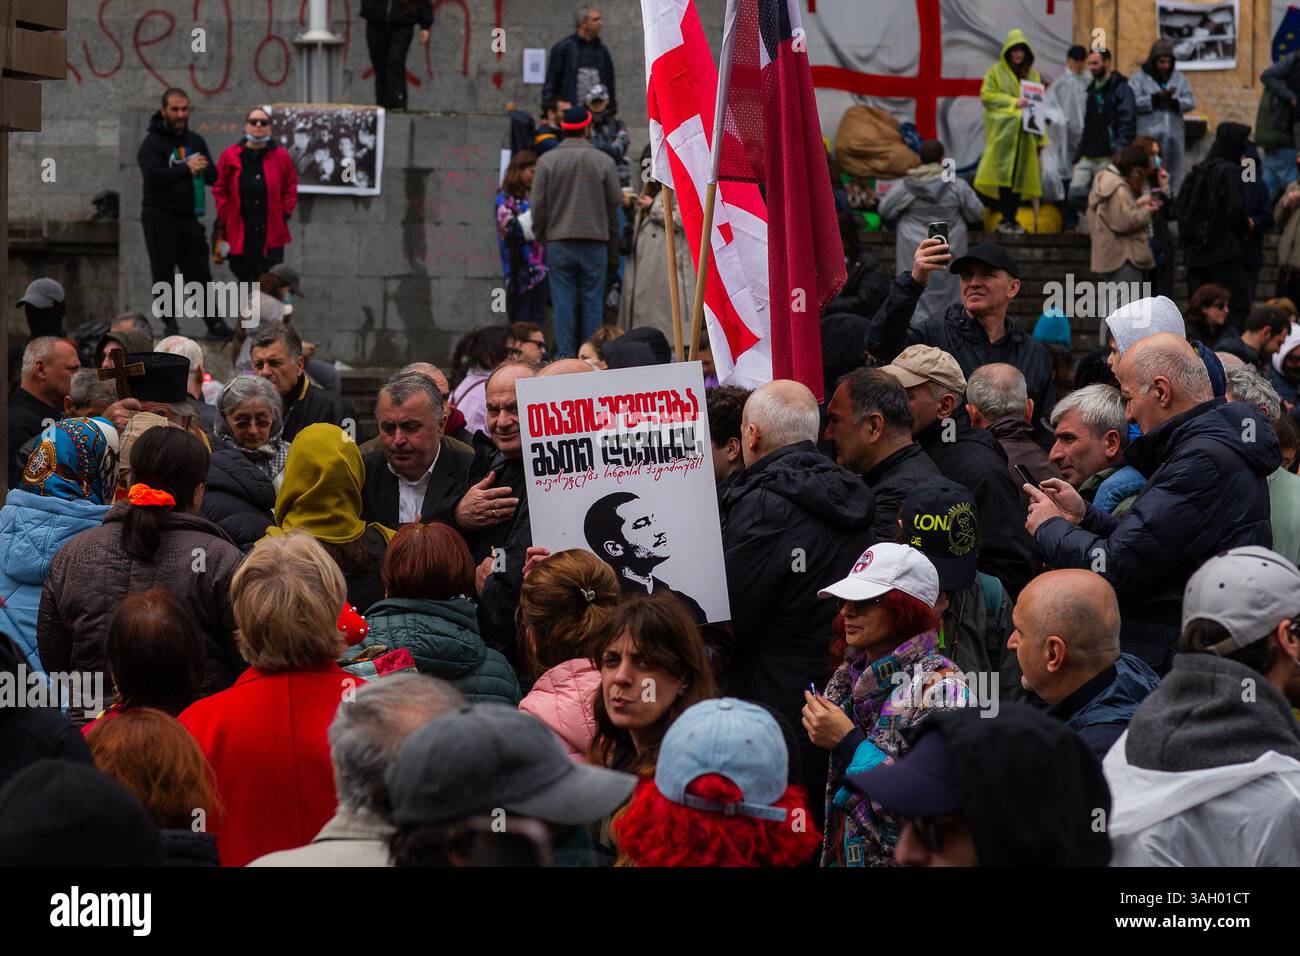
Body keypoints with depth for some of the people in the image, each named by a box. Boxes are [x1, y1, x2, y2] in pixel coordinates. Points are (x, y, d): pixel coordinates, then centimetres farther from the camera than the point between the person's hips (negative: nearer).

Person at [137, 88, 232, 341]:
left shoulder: (196, 141, 14)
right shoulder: (152, 143, -5)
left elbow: (213, 176, 11)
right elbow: (153, 176, -19)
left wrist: (201, 168, -12)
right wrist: (186, 169, -23)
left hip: (189, 216, 5)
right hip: (160, 218, -5)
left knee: (199, 273, 8)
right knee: (163, 275, -2)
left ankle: (215, 324, 11)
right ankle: (170, 326, 5)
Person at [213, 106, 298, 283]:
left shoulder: (281, 156, 1)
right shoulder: (230, 156, 0)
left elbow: (290, 188, 10)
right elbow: (219, 189, 7)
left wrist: (284, 213, 2)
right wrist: (225, 217, 2)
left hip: (272, 235, 0)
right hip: (240, 233, 0)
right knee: (244, 276, 7)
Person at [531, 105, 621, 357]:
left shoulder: (547, 161, 0)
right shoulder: (604, 162, 1)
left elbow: (538, 206, -1)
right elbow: (614, 207, 4)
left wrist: (541, 238, 9)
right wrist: (613, 252, 9)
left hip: (559, 242, 0)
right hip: (595, 243, 0)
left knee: (563, 302, 2)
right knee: (592, 302, 4)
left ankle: (565, 356, 0)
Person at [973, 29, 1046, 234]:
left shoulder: (1033, 75, 17)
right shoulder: (996, 72, 5)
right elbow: (986, 95, -4)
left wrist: (1040, 132, 8)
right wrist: (1013, 102, -13)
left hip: (1025, 133, 4)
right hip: (1003, 131, -4)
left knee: (1020, 175, 0)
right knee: (1005, 173, -11)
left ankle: (1012, 218, 5)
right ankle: (1005, 219, -11)